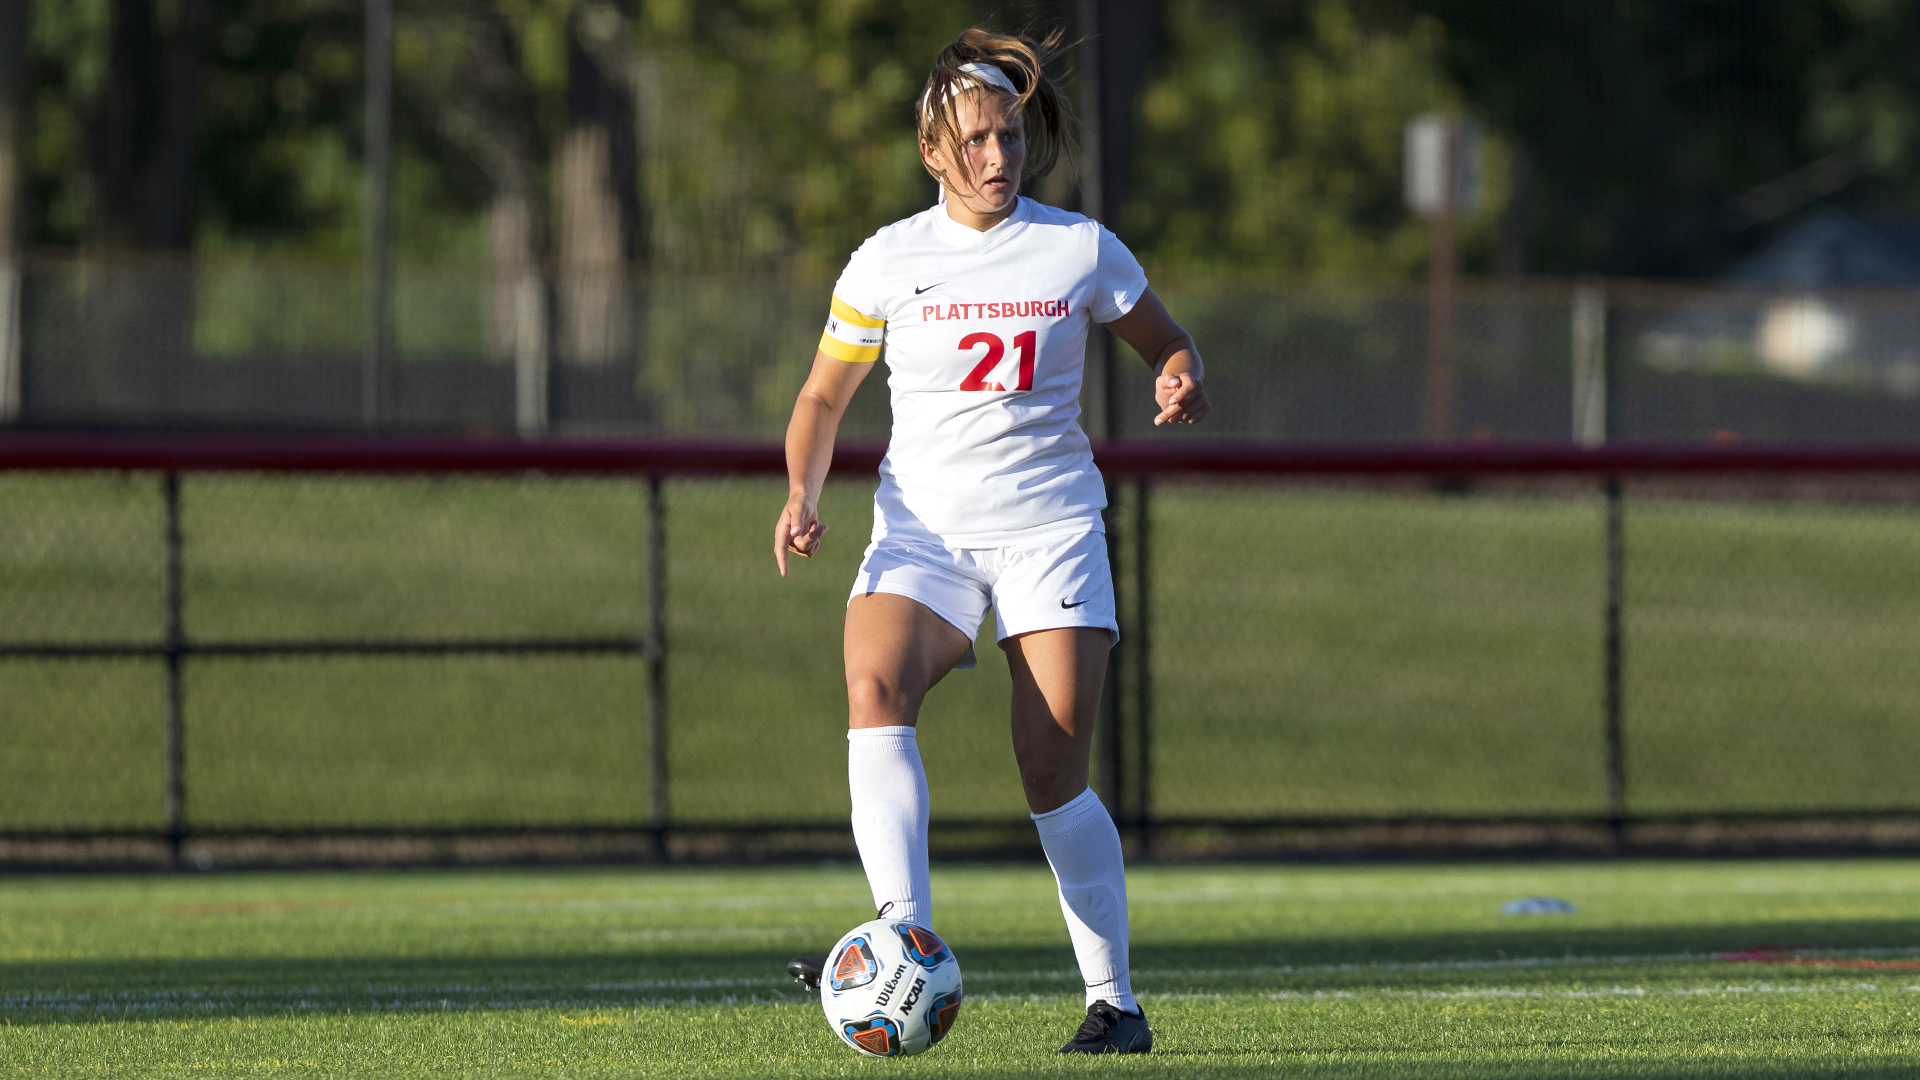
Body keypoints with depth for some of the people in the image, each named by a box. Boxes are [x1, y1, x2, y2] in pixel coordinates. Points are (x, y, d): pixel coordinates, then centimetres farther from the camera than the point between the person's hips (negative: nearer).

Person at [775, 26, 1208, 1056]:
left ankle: (1115, 1001, 4)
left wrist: (1180, 381, -8)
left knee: (1053, 771, -9)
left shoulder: (1081, 249, 2)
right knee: (874, 691, -29)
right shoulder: (887, 261, 3)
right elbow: (822, 398, 10)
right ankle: (909, 941, -41)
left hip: (1050, 527, -1)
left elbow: (1166, 341, 16)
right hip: (922, 531, 1)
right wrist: (802, 495, -8)